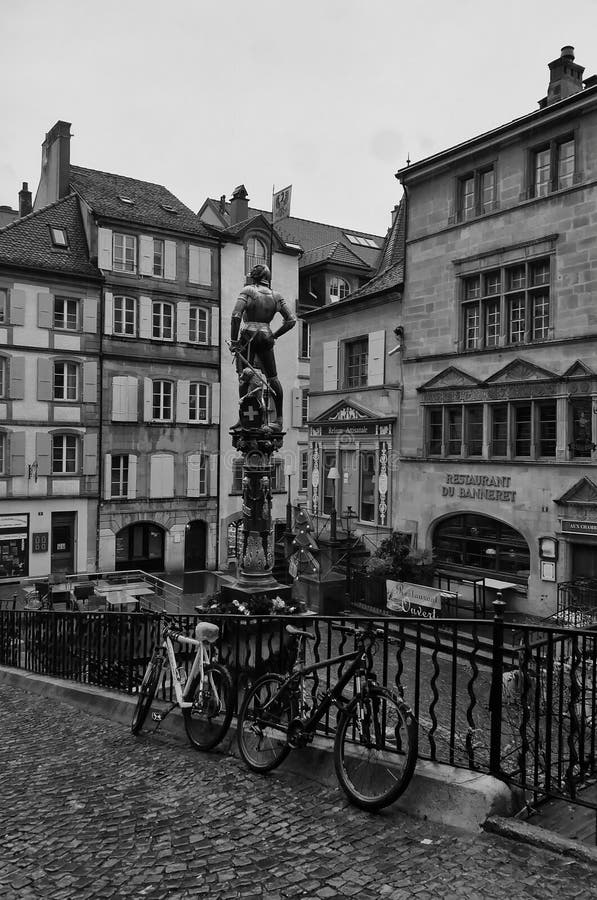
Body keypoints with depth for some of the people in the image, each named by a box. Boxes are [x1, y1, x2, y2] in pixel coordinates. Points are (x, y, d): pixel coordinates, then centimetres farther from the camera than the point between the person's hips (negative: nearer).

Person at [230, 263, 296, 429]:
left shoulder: (248, 291, -3)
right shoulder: (276, 296, 9)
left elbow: (236, 316, -15)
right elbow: (291, 320, 6)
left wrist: (234, 340, -12)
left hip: (248, 337, -4)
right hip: (266, 338, 4)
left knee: (244, 377, -5)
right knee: (273, 378, 11)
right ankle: (279, 419, 14)